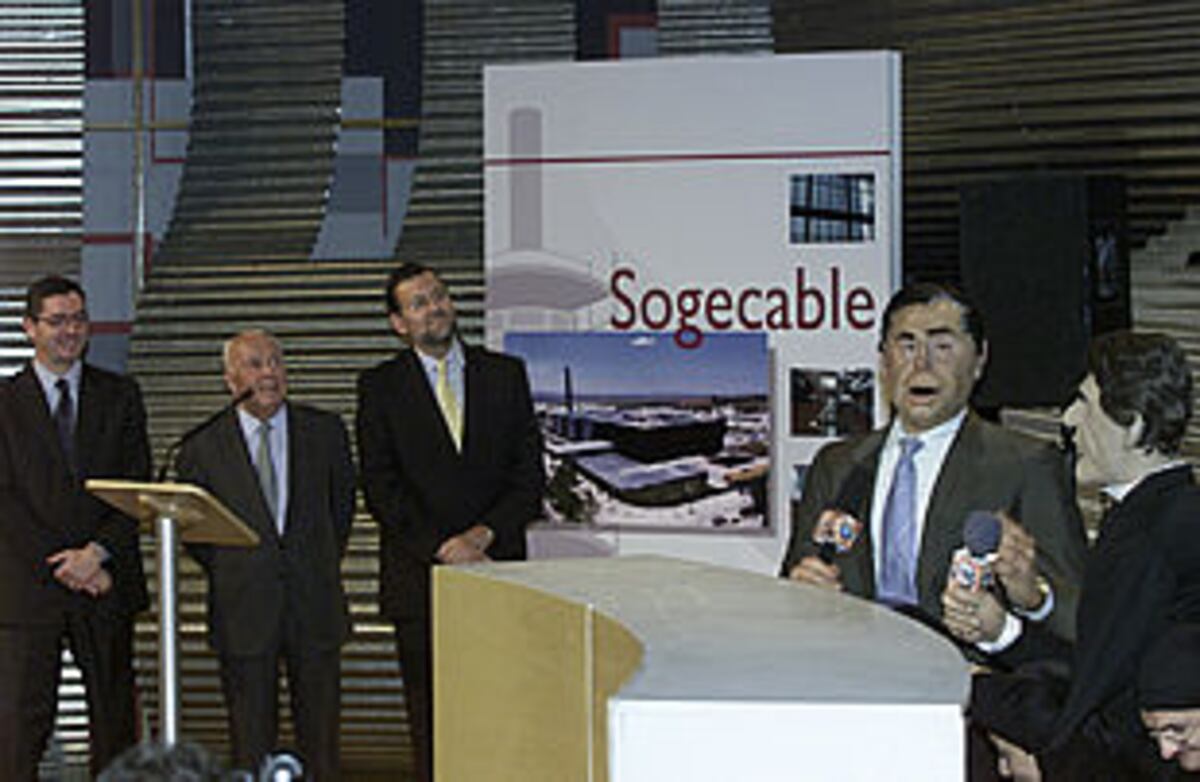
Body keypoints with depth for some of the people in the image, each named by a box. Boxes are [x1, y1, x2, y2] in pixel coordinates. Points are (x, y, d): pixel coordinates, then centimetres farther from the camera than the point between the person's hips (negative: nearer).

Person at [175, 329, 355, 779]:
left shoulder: (326, 431, 4)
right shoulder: (203, 447, 0)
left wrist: (322, 568, 12)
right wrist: (229, 575, 5)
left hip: (315, 607, 1)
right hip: (244, 614, -1)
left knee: (321, 740, 6)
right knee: (251, 745, 4)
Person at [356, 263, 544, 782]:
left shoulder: (505, 374, 10)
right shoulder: (380, 387, 5)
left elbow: (529, 474, 5)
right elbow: (381, 487, -2)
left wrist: (485, 533, -9)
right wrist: (442, 547, -11)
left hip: (498, 565, 1)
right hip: (419, 578, -1)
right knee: (430, 716, 1)